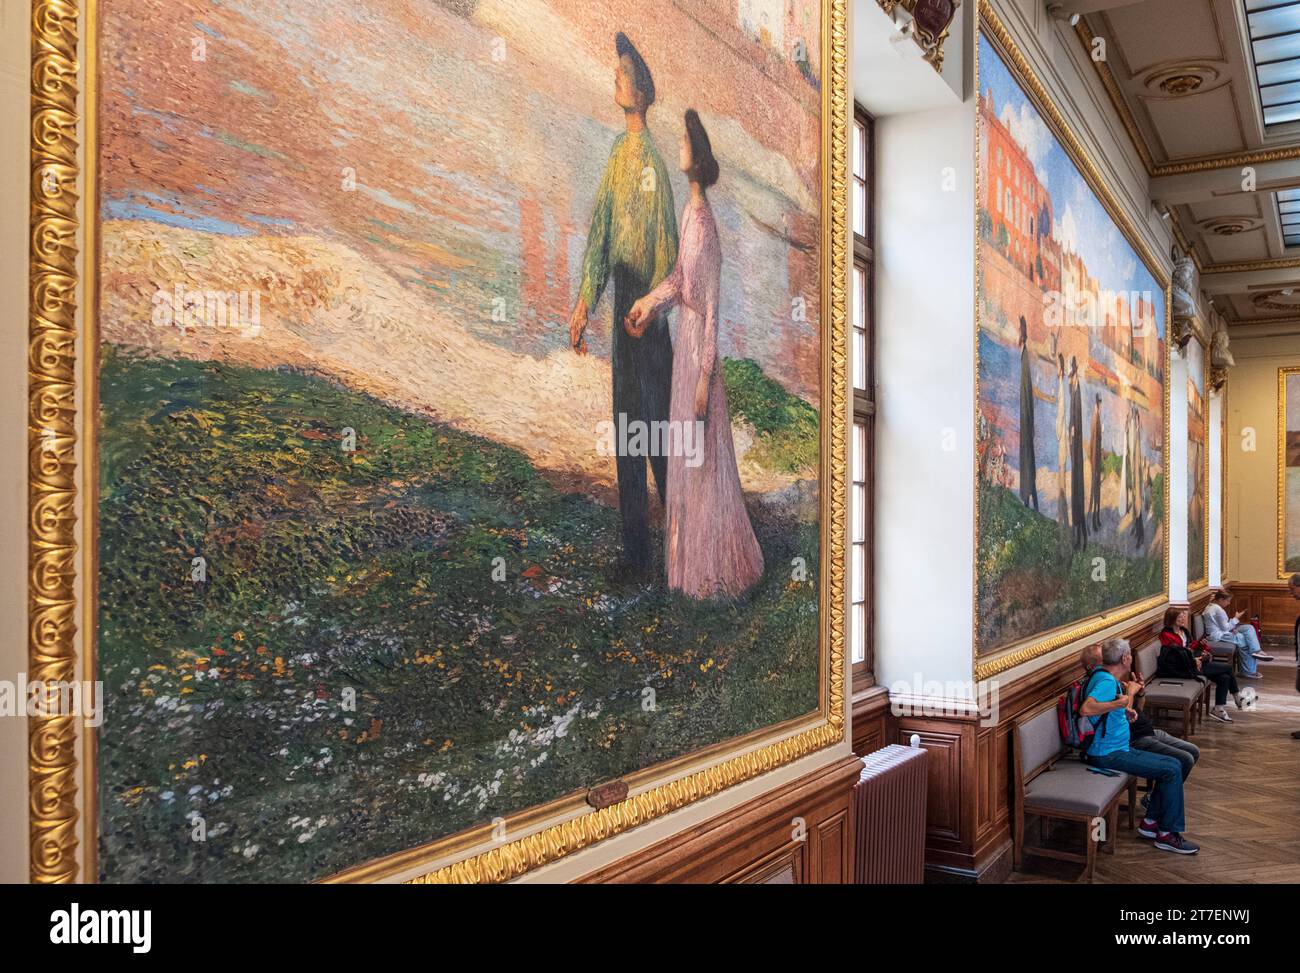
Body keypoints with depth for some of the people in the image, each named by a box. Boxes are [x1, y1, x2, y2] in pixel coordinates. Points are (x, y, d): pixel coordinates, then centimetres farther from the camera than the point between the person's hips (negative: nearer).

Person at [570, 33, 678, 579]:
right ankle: (636, 549, 19)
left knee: (659, 424, -4)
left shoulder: (652, 157, -10)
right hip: (623, 305, 8)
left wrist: (651, 305, -17)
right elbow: (600, 229, 12)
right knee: (626, 424, 10)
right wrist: (584, 304, 5)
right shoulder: (618, 154, 14)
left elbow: (667, 244, -13)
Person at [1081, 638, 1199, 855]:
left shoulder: (1109, 679, 11)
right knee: (1172, 770, -12)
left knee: (1173, 765, 10)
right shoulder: (1107, 681, -21)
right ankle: (1168, 834, -4)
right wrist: (1123, 701, -32)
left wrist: (1125, 710, 11)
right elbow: (1086, 709, -38)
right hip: (1107, 754, -10)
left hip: (1119, 749, 10)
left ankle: (1150, 822, 14)